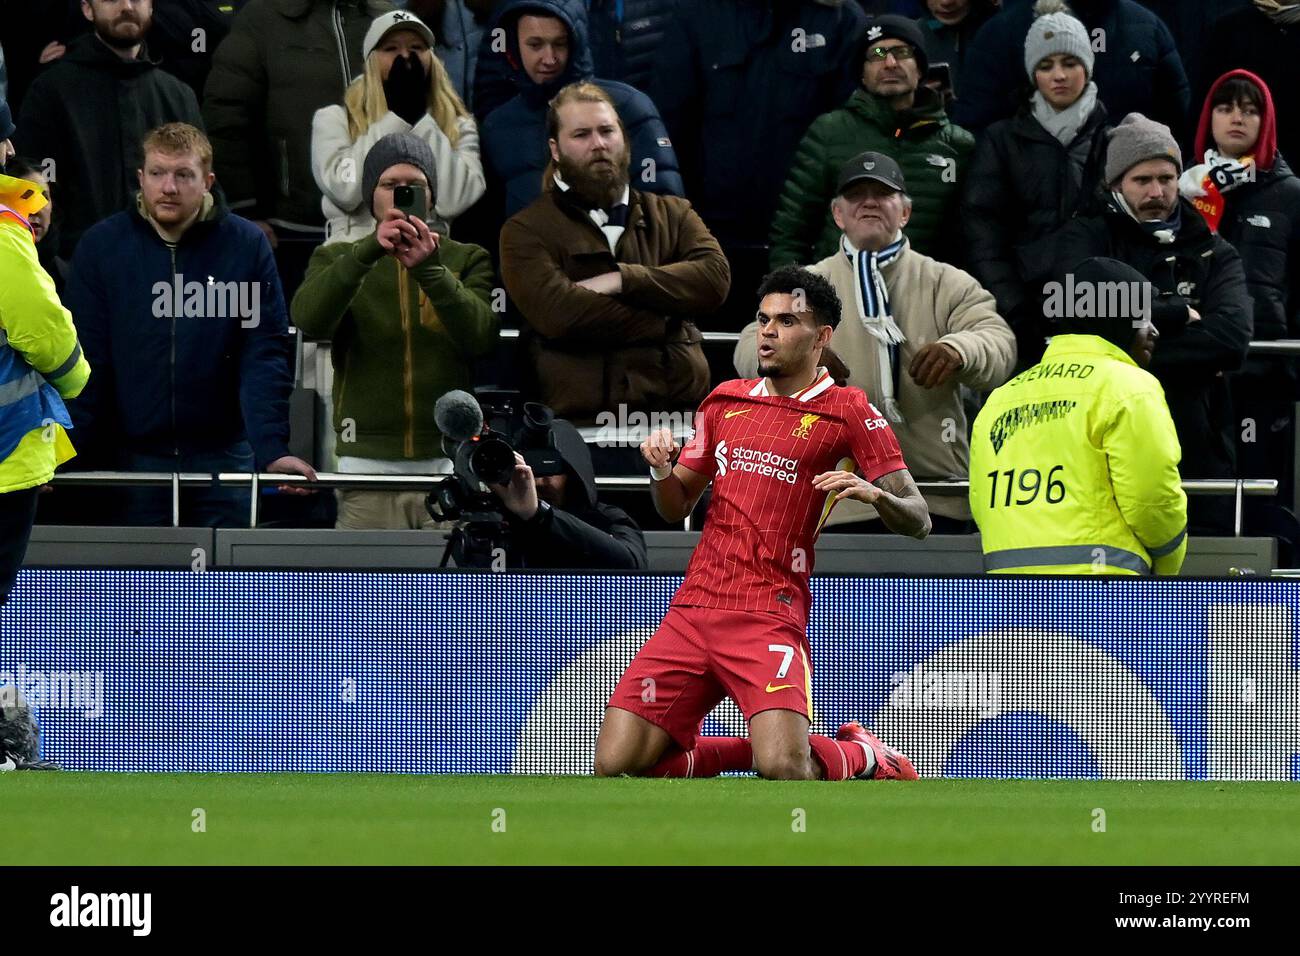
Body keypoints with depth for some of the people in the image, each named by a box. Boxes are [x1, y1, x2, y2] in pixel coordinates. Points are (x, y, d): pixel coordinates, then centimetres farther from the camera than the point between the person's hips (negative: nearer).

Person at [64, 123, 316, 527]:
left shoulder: (247, 246, -1)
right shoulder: (101, 247, 0)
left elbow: (264, 357, -5)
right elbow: (84, 360, 0)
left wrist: (272, 449, -15)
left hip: (223, 453, 0)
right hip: (132, 457, 0)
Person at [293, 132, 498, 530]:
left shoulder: (467, 260, 12)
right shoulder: (337, 258, 13)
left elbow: (481, 336, -6)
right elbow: (309, 318, -9)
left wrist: (430, 268, -20)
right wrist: (368, 252, -23)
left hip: (449, 458, 0)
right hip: (367, 461, 0)